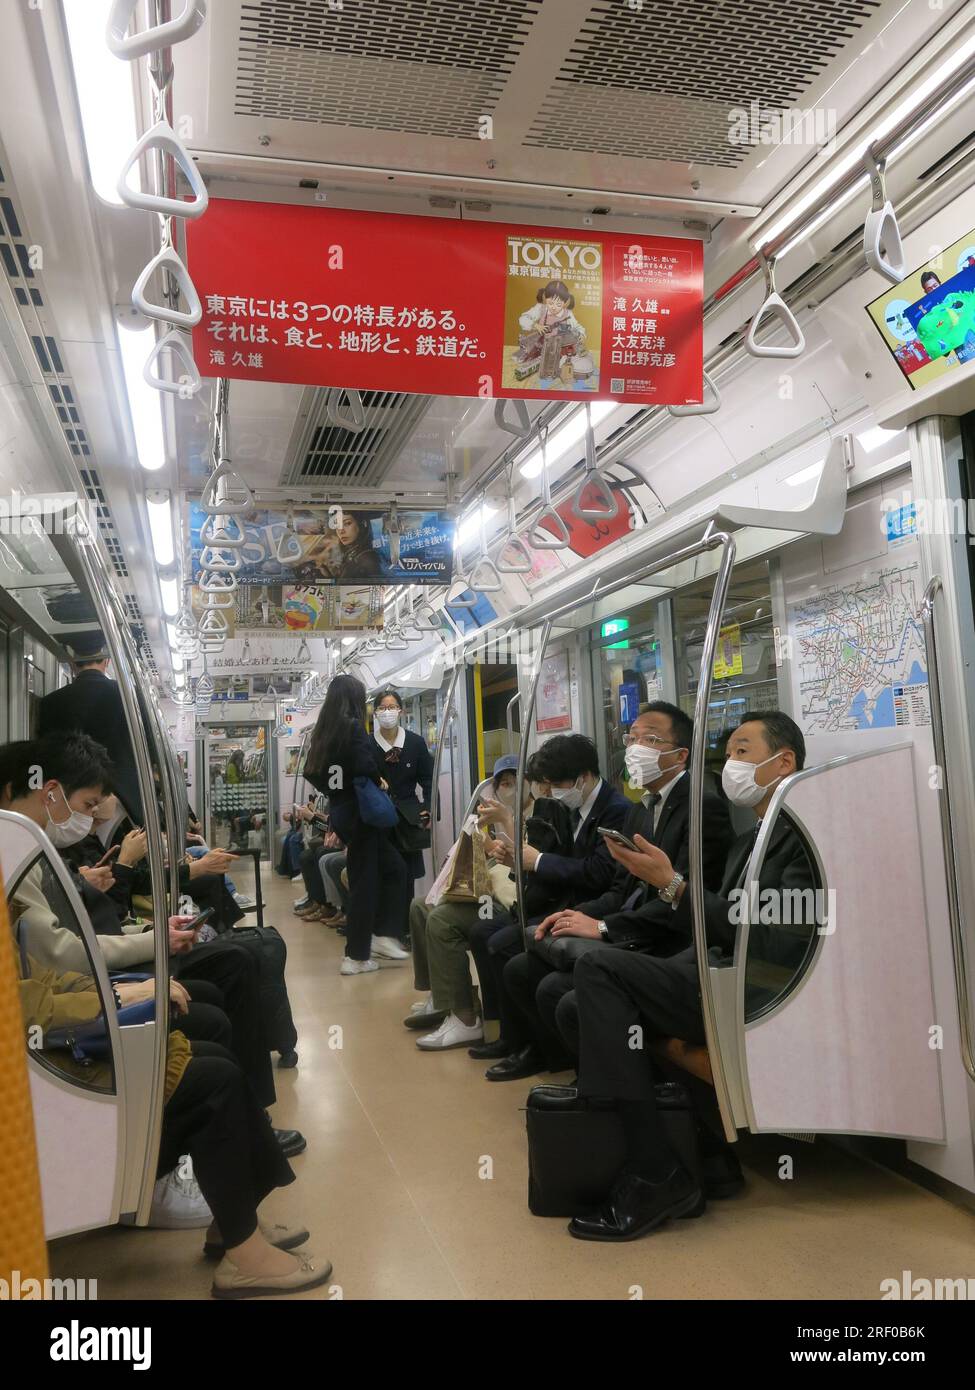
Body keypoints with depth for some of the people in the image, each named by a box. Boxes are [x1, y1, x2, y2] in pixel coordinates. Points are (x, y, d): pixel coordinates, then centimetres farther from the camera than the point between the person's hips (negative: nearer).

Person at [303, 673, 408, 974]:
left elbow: (311, 772, 13)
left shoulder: (323, 731, 10)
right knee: (364, 883, 0)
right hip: (361, 812, -8)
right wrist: (379, 782, -10)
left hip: (341, 811, 8)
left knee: (393, 868, 16)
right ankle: (356, 957, 6)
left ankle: (381, 935, 13)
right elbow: (365, 767, -28)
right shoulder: (354, 727, -15)